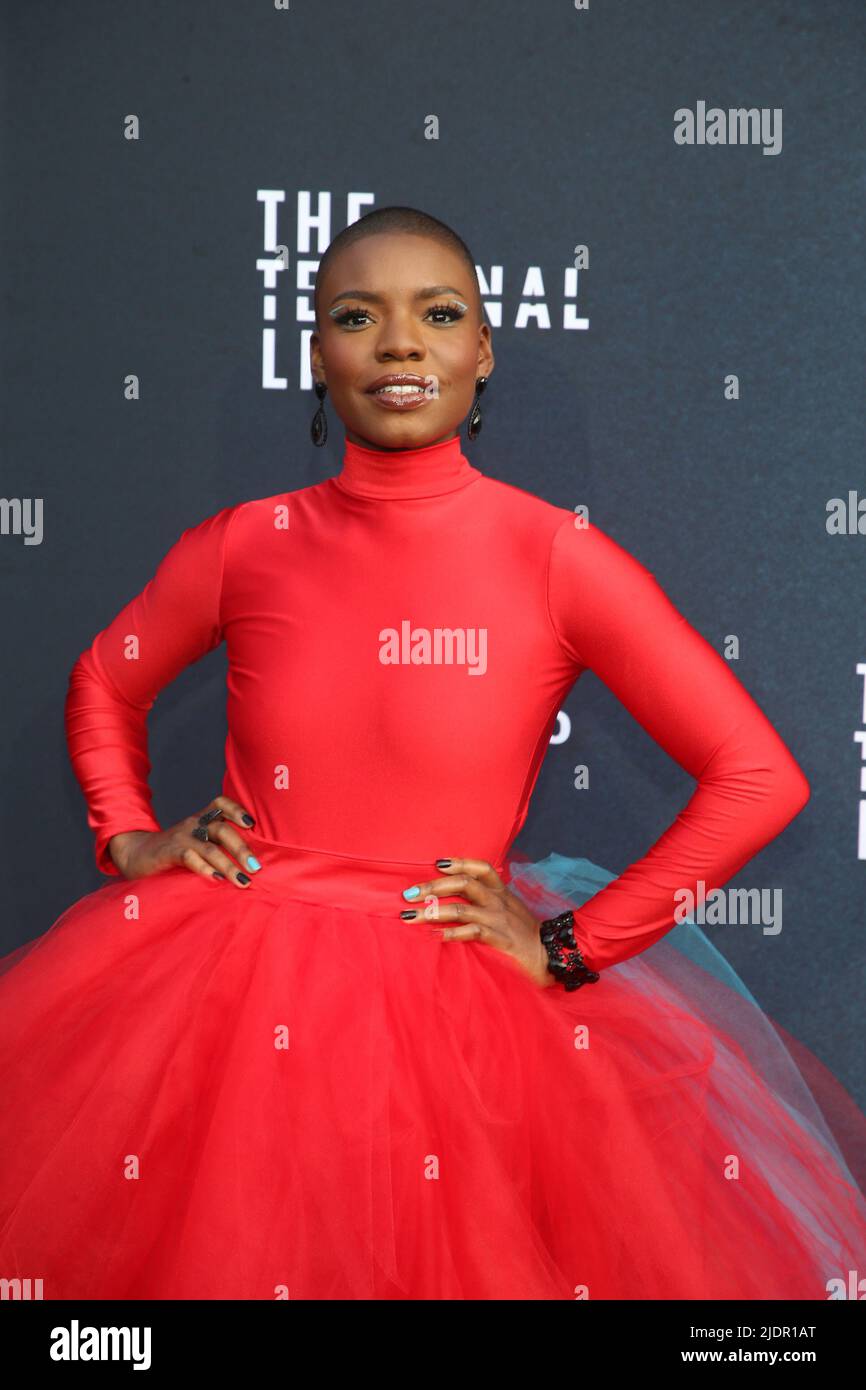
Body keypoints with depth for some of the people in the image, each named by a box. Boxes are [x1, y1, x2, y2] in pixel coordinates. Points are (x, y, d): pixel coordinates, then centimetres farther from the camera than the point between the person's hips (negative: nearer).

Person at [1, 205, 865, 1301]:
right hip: (233, 987, 2)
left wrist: (568, 949, -10)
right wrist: (132, 837, 4)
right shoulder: (242, 547, -1)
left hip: (456, 1001, -2)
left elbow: (760, 781, -10)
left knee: (449, 1253, 8)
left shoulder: (559, 560, -10)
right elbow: (103, 687, 19)